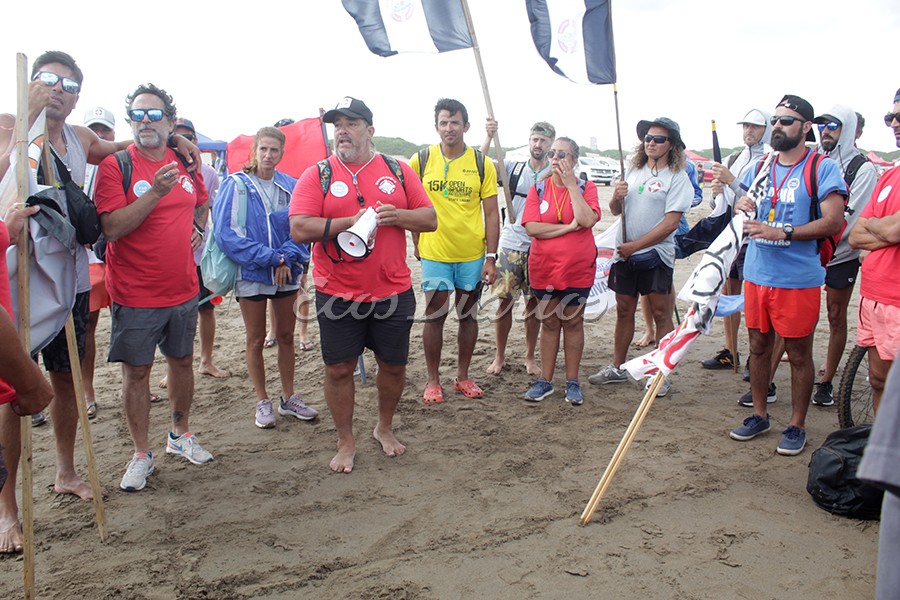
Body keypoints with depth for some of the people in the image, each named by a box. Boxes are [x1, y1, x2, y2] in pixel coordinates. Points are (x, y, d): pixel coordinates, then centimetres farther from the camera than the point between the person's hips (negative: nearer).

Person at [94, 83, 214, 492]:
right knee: (136, 371, 4)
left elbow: (201, 203, 26)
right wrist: (156, 191, -27)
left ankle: (180, 435, 34)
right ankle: (142, 455, 18)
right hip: (135, 293, -5)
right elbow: (111, 227, -20)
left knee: (182, 361, 16)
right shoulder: (114, 165, -10)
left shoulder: (186, 163, 6)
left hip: (183, 289, 5)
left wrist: (197, 231, 9)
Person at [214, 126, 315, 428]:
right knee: (256, 340, 8)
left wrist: (288, 258, -17)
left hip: (286, 274, 3)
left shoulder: (291, 186, 1)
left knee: (286, 336, 12)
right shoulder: (236, 185, -8)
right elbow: (227, 233, -14)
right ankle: (262, 402, 22)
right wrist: (271, 258, -18)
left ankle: (288, 399, 26)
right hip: (251, 274, -3)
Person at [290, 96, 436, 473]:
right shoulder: (317, 176, -1)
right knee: (338, 369, 6)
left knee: (393, 365, 13)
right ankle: (346, 442, 25)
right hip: (337, 296, -1)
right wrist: (352, 221, -19)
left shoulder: (398, 171, 5)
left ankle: (385, 428, 37)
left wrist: (396, 215, -14)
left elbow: (430, 219, 5)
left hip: (393, 292, 2)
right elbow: (299, 229, -13)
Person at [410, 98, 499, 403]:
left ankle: (462, 376, 28)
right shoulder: (420, 160, -3)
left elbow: (491, 214, -1)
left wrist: (491, 257, -6)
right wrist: (416, 243, 1)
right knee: (434, 317, 5)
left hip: (473, 255, 1)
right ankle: (433, 380, 20)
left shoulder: (482, 164, -2)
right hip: (434, 254, -1)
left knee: (468, 316, 12)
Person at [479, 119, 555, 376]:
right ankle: (499, 356, 17)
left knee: (534, 303, 8)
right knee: (505, 300, 3)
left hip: (539, 248, 0)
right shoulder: (514, 168, 4)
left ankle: (530, 357, 22)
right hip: (510, 245, 0)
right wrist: (489, 137, -15)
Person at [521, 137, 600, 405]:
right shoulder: (539, 189, 1)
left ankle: (572, 381, 19)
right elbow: (531, 227, -12)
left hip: (578, 269, -1)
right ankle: (545, 380, 19)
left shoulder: (586, 187, -2)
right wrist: (568, 227, -15)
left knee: (573, 322, 8)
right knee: (549, 323, 10)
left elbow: (587, 219, -21)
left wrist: (571, 184, -15)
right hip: (544, 269, 1)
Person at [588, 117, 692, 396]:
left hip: (655, 254, -5)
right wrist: (617, 196, -9)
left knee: (661, 313, 1)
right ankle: (617, 368, 24)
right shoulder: (633, 171, 11)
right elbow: (615, 211, 14)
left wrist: (634, 245, -15)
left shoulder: (677, 177, -7)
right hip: (624, 253, 5)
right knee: (624, 310, 12)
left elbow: (670, 223, -14)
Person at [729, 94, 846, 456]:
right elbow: (742, 203, 21)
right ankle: (758, 415, 27)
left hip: (799, 279, -5)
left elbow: (833, 221, -14)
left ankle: (797, 425, 18)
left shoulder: (823, 168, -5)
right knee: (758, 346, 13)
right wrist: (741, 206, -4)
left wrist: (782, 233, -25)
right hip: (756, 274, 5)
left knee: (799, 354, 4)